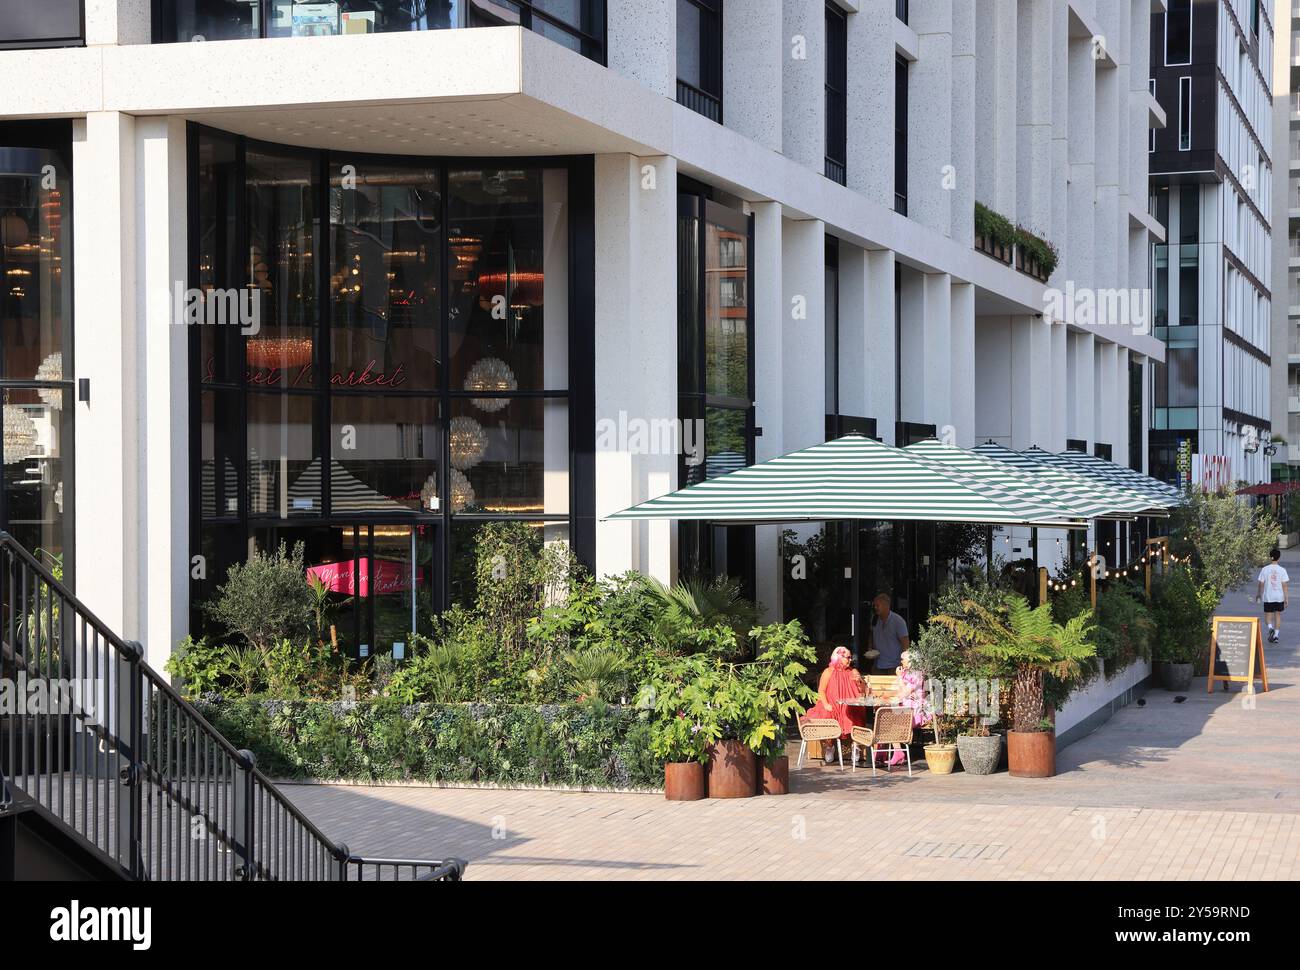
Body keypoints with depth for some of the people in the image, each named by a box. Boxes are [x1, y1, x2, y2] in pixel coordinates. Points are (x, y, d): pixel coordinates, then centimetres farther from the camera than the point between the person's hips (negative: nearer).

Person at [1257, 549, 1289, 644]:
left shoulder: (1264, 569, -7)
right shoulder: (1282, 570, -7)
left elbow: (1261, 584, -1)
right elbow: (1284, 585, -6)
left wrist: (1259, 593, 16)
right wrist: (1286, 598, -1)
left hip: (1268, 597, -1)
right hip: (1279, 597, 1)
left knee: (1268, 616, 9)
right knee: (1278, 615, 16)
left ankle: (1270, 627, -20)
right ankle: (1276, 635, 15)